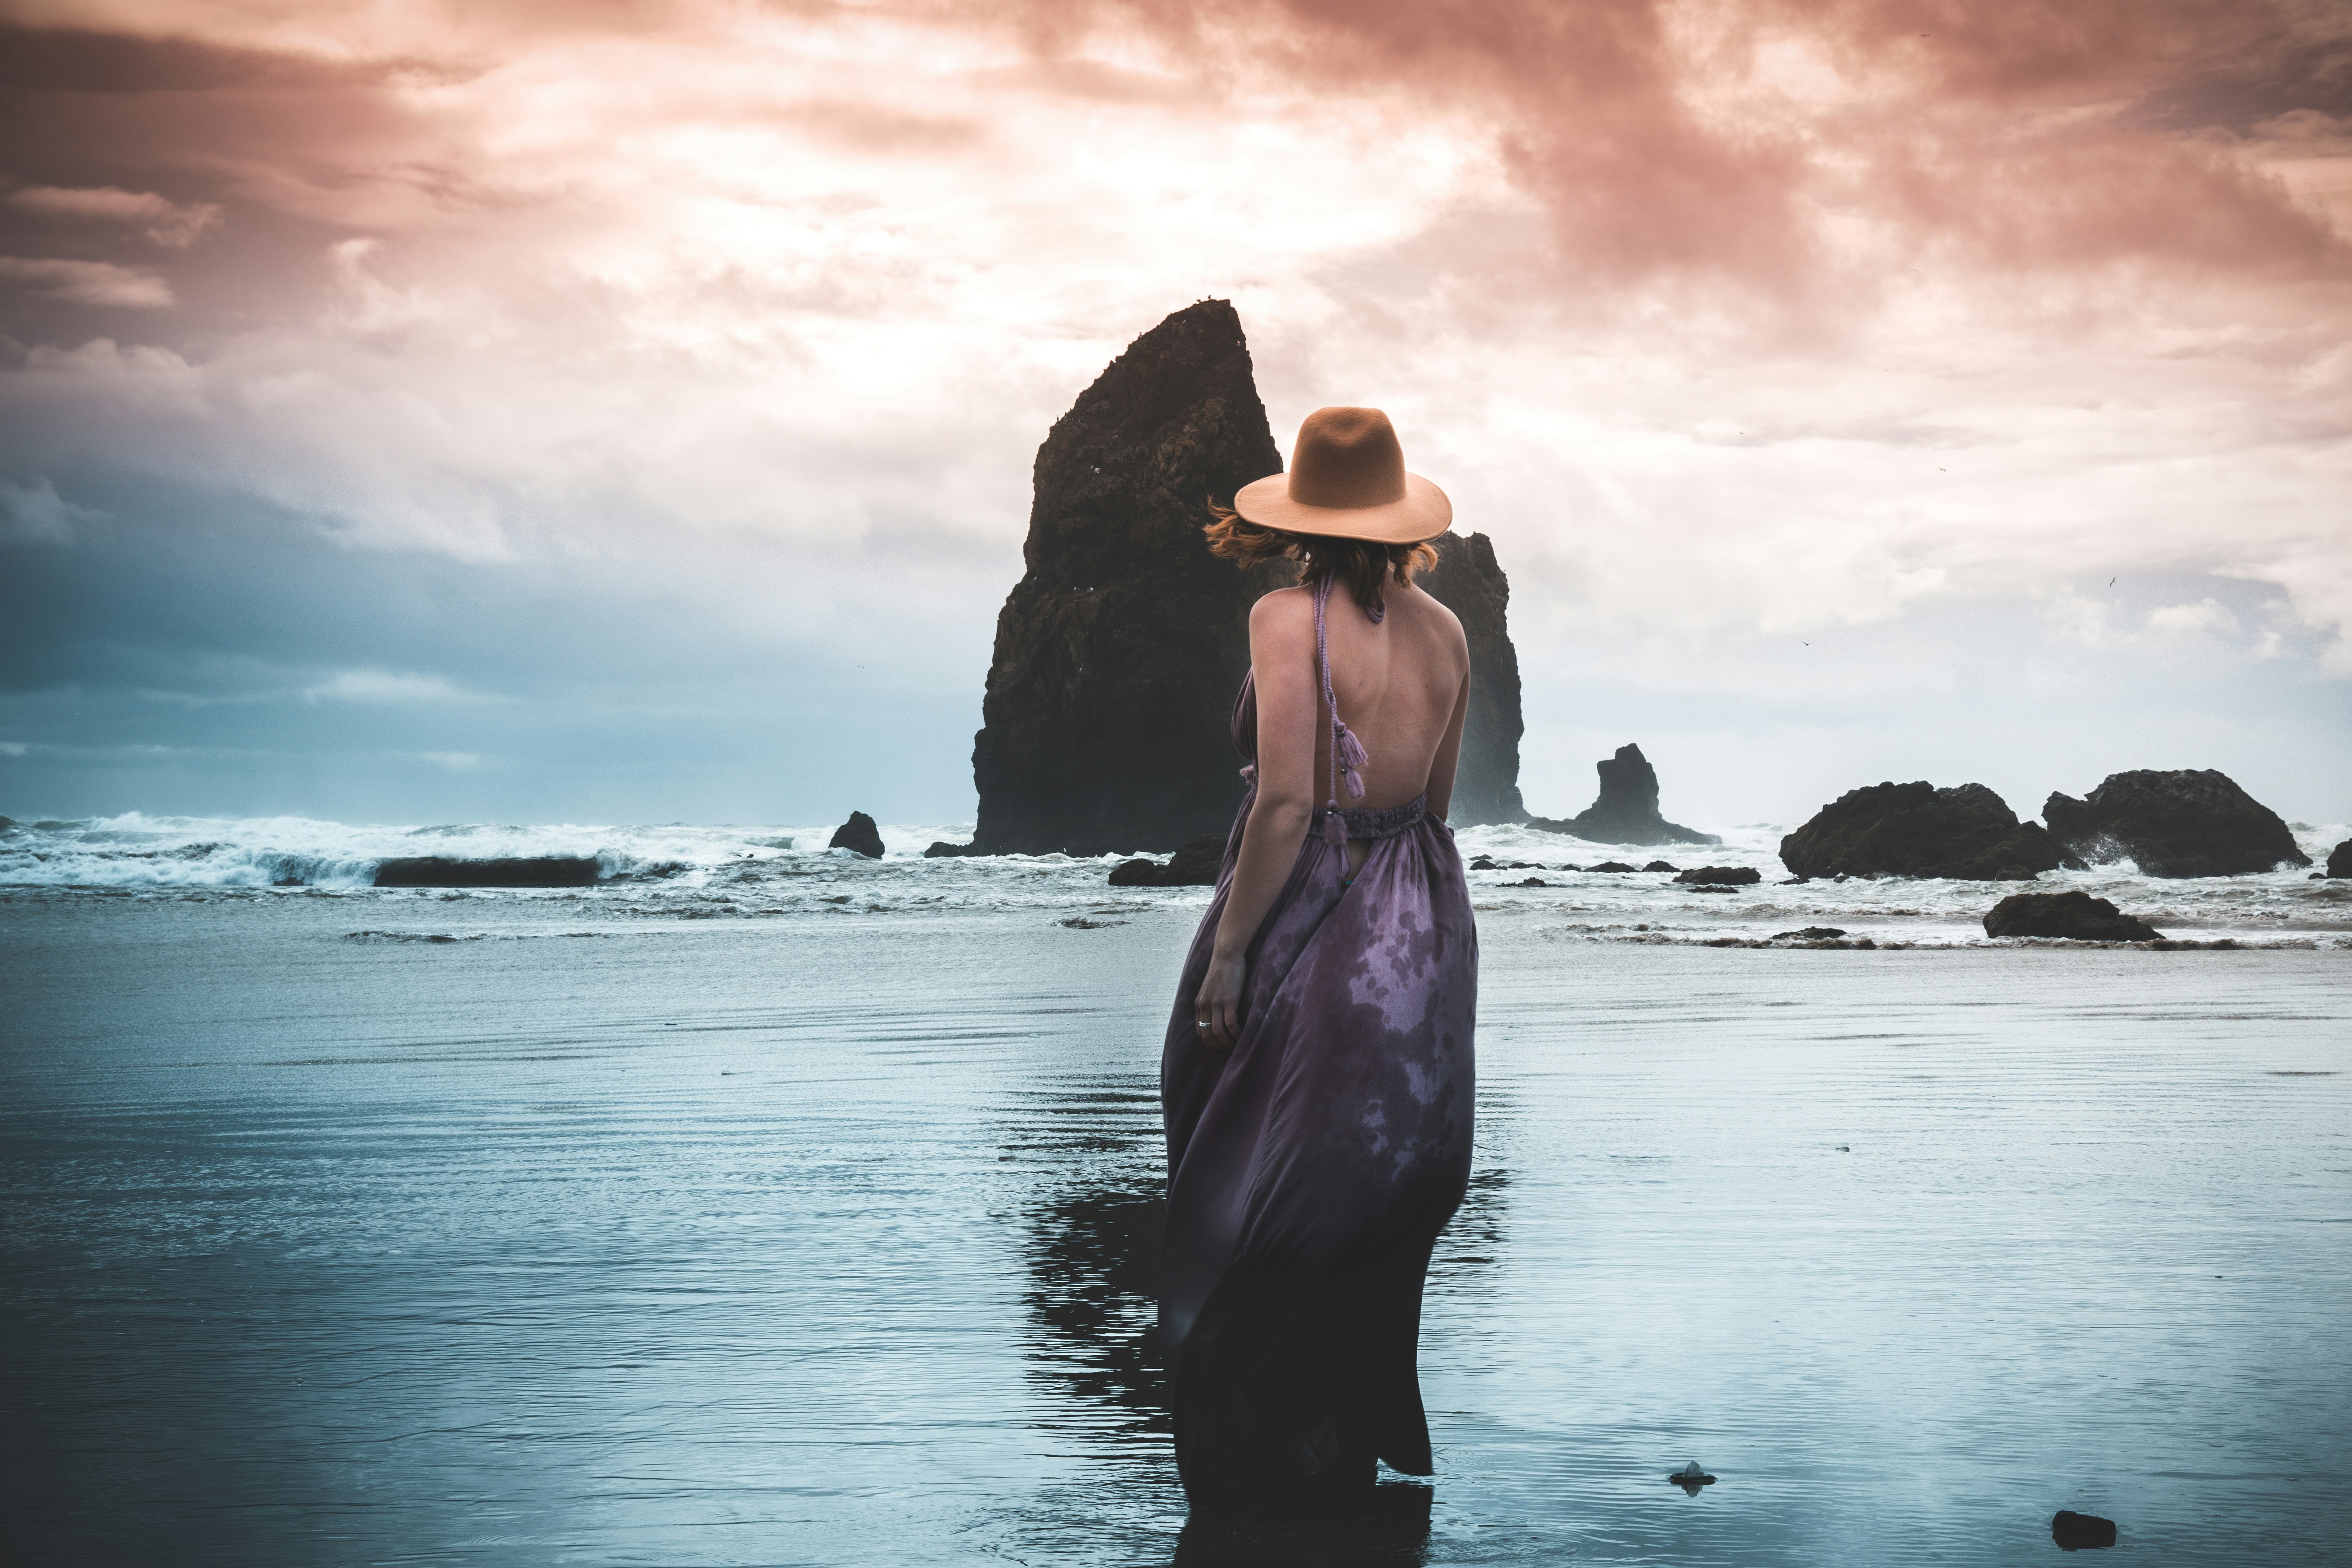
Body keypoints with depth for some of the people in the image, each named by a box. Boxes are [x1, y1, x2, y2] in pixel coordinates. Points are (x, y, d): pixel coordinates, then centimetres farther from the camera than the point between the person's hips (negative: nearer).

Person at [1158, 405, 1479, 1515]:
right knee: (1383, 1189, 19)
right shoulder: (1444, 630, 4)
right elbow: (1437, 799, 11)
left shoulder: (1290, 615, -14)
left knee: (1263, 1200, 7)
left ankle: (1267, 1463, 16)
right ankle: (1372, 1434, 31)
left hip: (1310, 914, -6)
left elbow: (1286, 801, -21)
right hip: (1424, 923, 6)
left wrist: (1227, 951, -16)